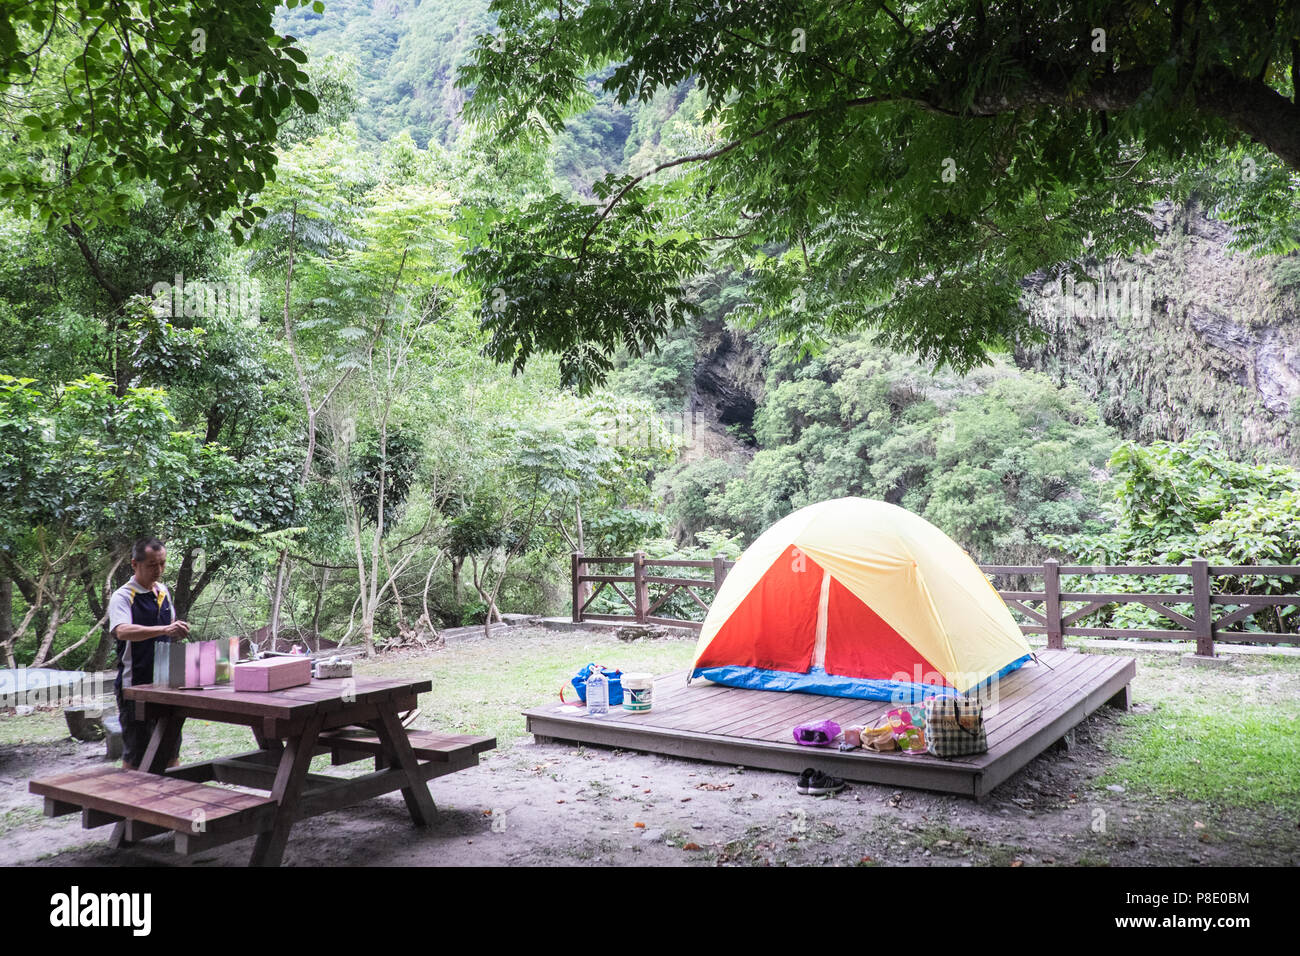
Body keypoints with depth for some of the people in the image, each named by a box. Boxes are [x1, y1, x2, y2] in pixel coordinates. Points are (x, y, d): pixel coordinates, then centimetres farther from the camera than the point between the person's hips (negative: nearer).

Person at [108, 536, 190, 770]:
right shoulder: (122, 596, -11)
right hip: (134, 686, -6)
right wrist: (164, 629, -43)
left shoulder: (163, 592, 10)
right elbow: (122, 631, -31)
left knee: (171, 750, 12)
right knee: (135, 754, 2)